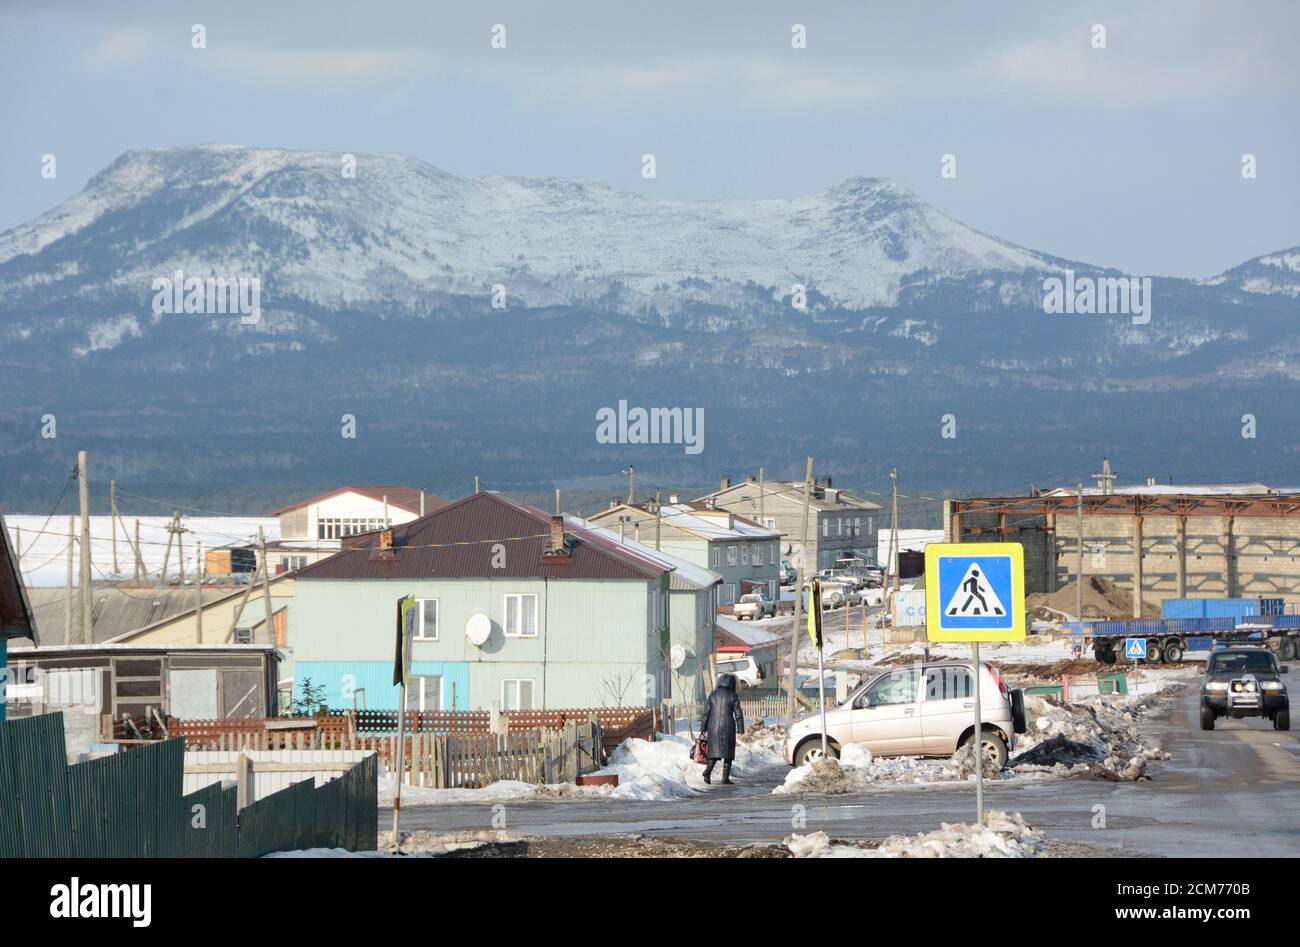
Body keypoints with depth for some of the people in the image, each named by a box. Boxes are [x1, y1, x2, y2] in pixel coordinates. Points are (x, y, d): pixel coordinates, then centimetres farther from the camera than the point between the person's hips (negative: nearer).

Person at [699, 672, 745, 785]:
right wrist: (740, 729, 3)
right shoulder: (733, 696, -3)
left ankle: (708, 771, -11)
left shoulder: (713, 695, 4)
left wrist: (703, 729, 7)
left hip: (713, 727, 2)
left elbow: (706, 712, 3)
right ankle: (725, 778, 4)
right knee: (728, 752, 8)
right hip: (728, 727, -2)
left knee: (715, 750, 12)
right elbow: (738, 714, -4)